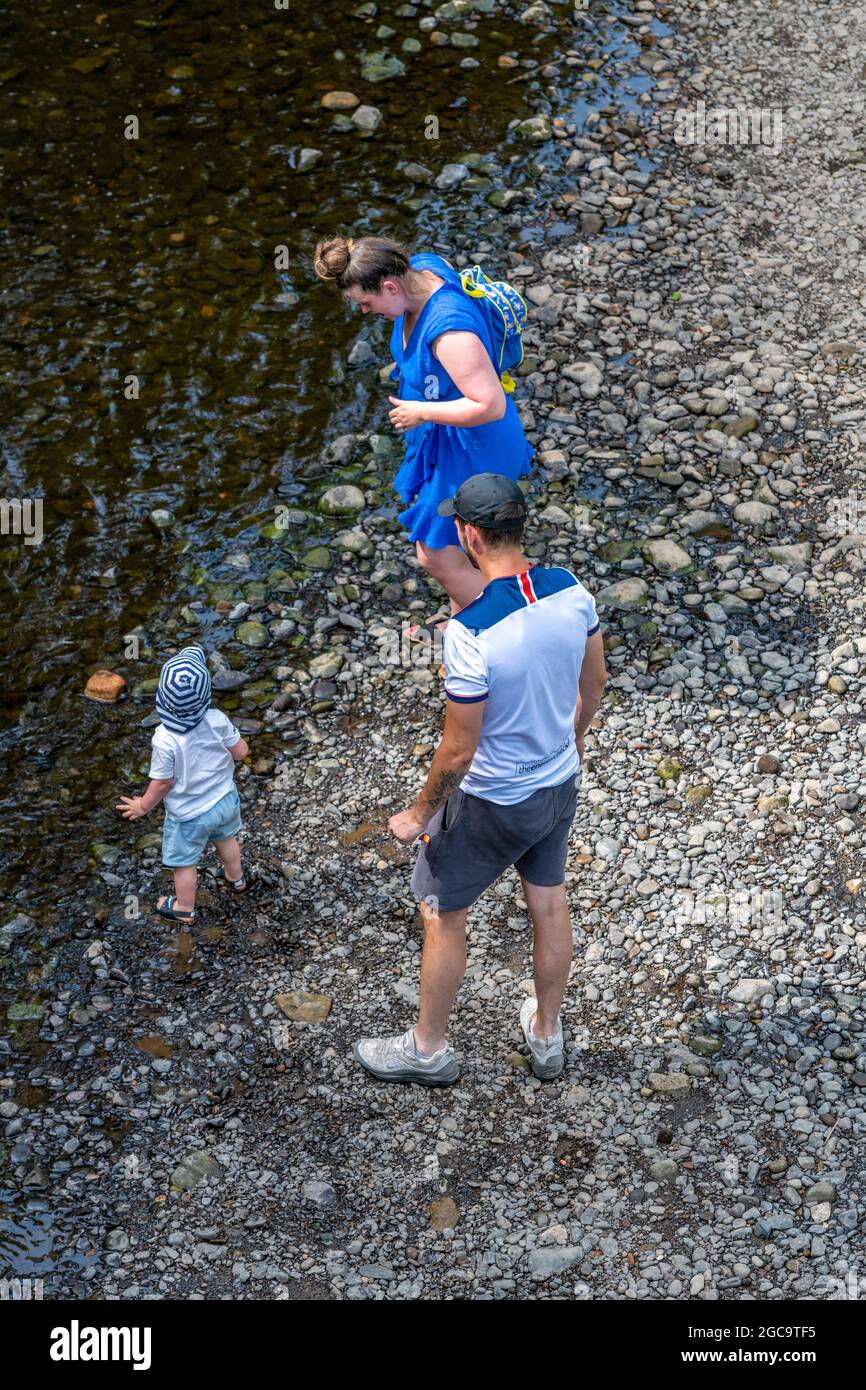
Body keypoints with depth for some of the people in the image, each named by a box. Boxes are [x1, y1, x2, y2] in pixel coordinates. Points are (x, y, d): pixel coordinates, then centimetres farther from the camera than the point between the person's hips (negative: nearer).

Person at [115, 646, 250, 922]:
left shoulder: (165, 741, -35)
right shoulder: (217, 720, -26)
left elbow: (163, 783, -21)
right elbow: (240, 752, -12)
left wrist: (143, 805, -2)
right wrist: (238, 740, 12)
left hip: (189, 814, -4)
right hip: (225, 799, 4)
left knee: (183, 861, 23)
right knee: (225, 838, 34)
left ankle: (184, 908, 45)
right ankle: (236, 879, 60)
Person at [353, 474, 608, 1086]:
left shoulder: (471, 633, -33)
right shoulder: (572, 590, -12)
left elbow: (459, 749, -25)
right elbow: (594, 681, 4)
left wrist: (420, 815, -9)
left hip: (494, 804, -6)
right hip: (561, 783, 7)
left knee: (442, 914, 16)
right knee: (550, 904, 24)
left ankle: (429, 1047, 35)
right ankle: (547, 1035, 45)